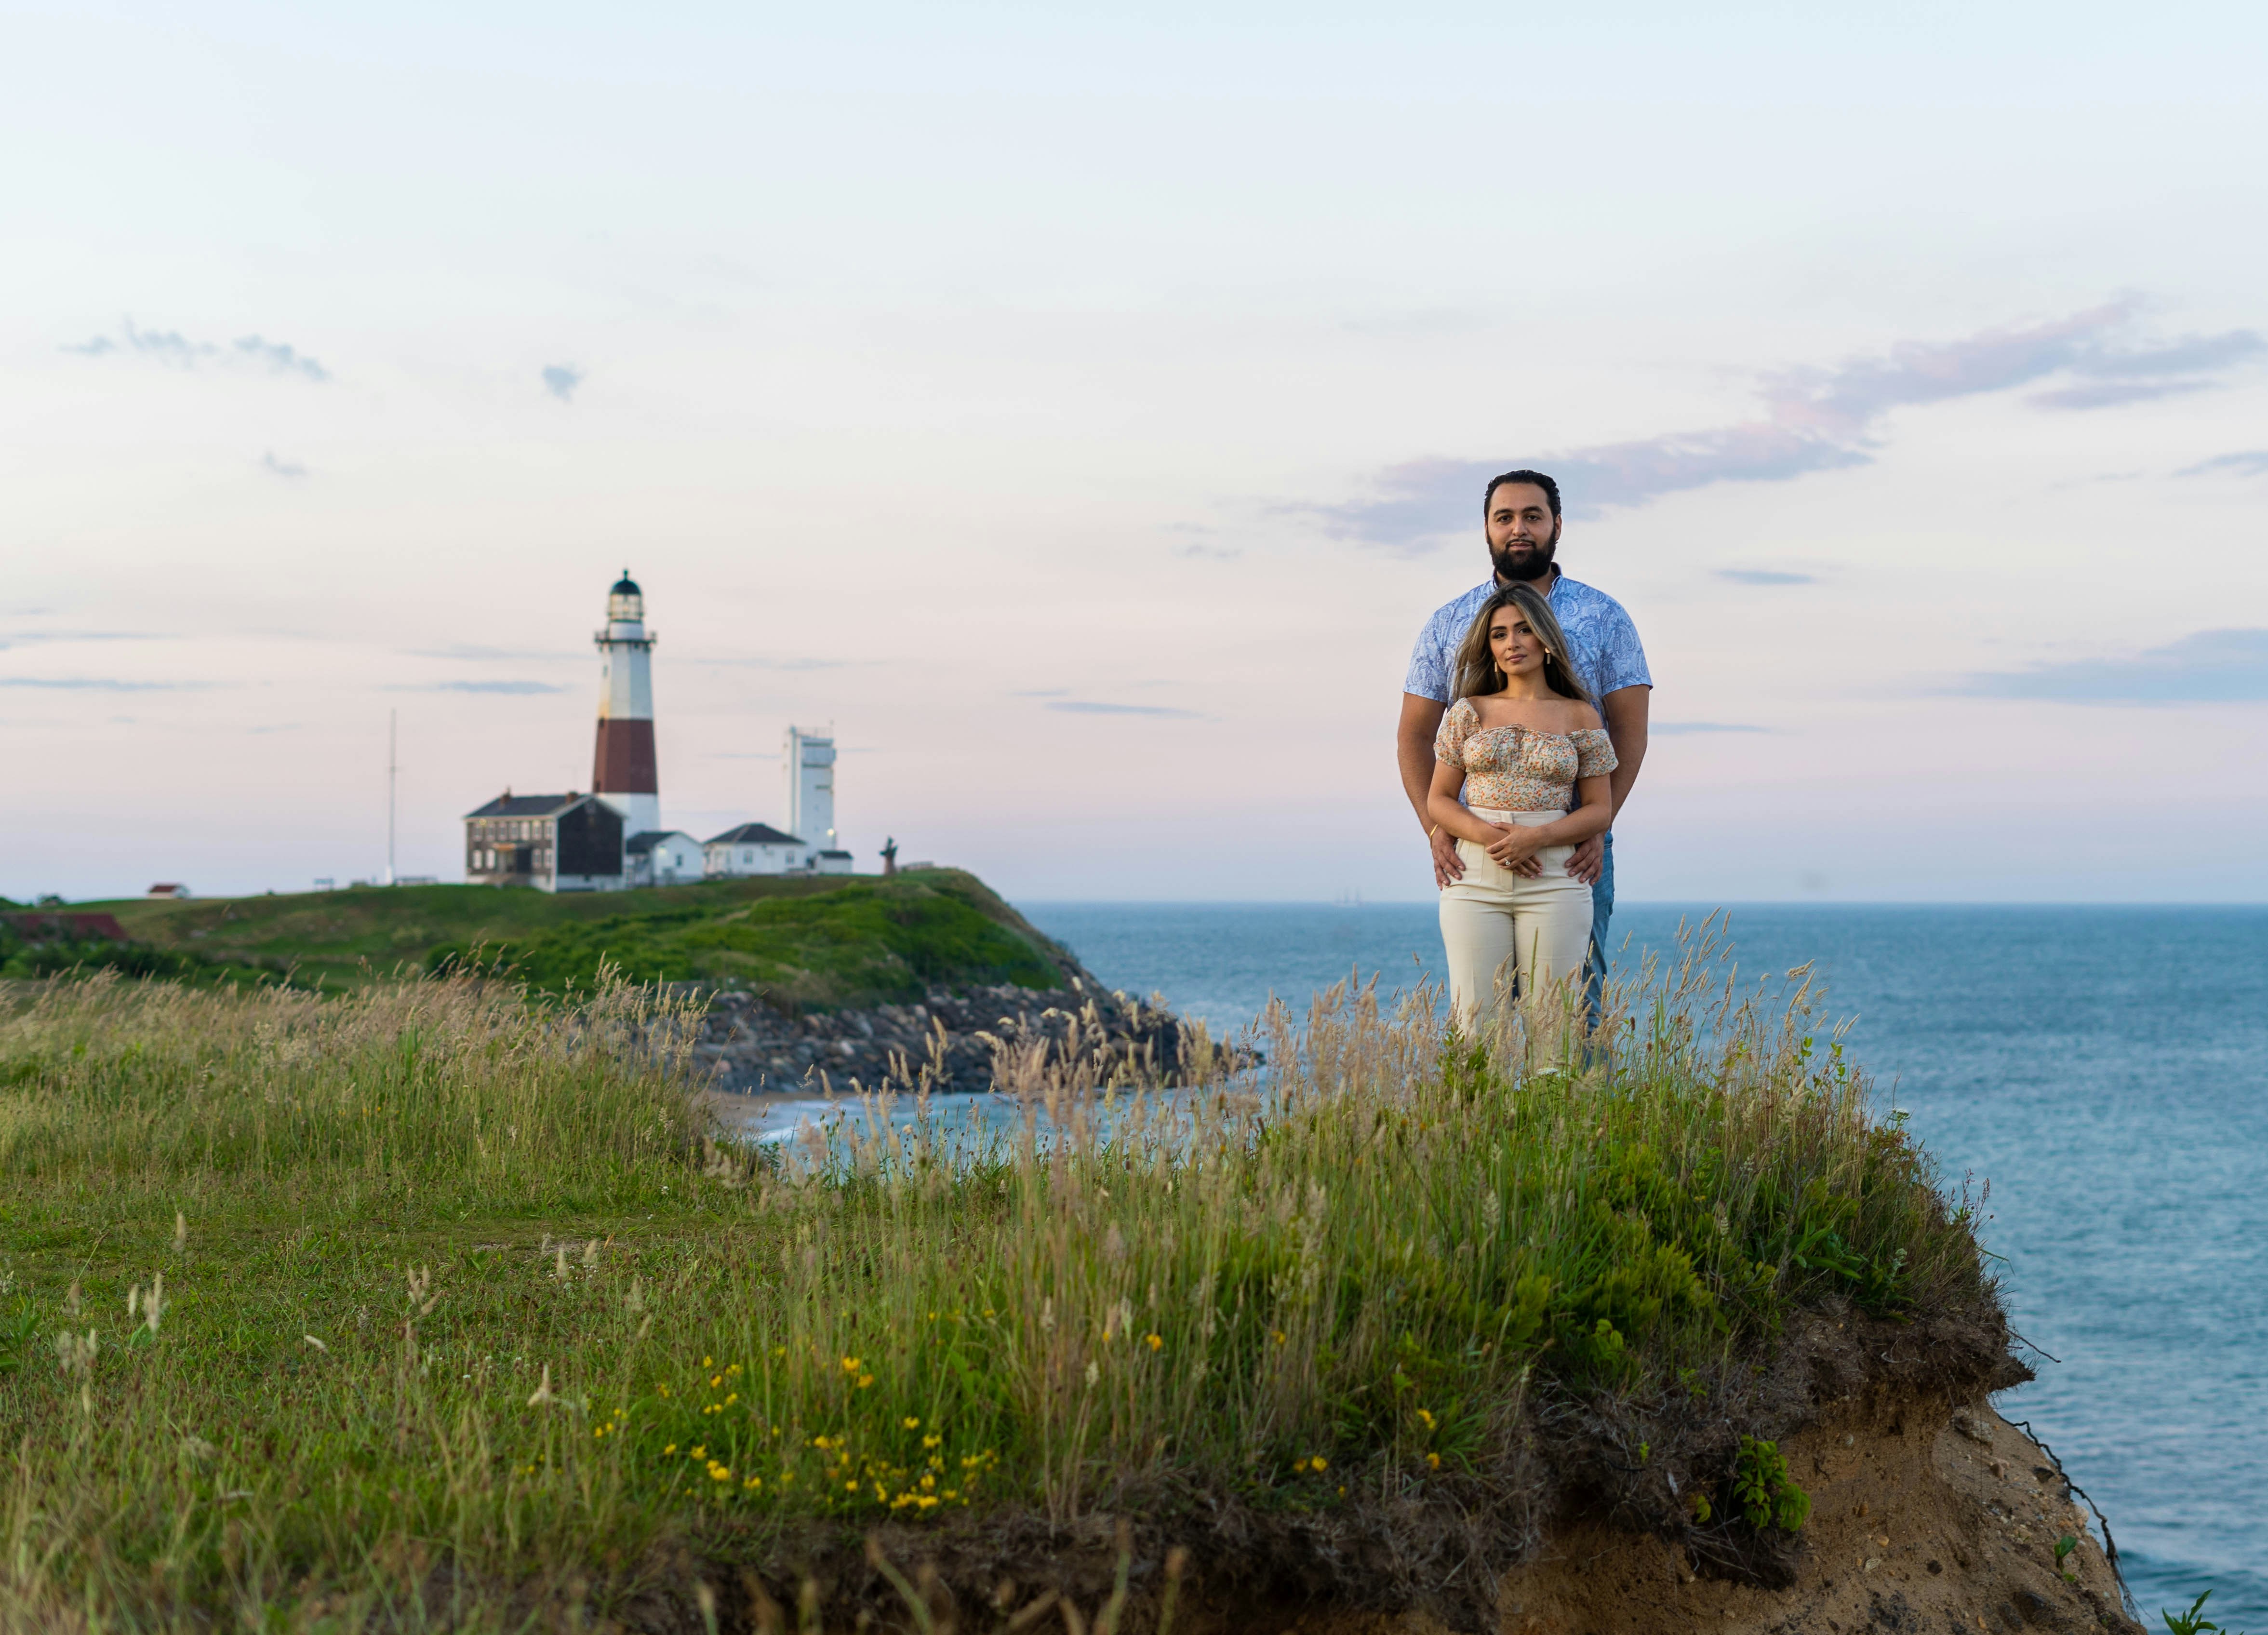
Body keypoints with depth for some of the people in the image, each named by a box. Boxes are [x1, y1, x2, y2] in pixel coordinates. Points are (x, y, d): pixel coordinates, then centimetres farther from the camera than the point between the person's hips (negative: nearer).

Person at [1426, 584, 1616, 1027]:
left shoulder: (1580, 716, 7)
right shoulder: (1470, 712, 10)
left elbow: (1598, 811, 6)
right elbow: (1438, 800, 9)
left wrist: (1537, 837, -12)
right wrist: (1486, 835, -11)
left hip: (1555, 884, -1)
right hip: (1475, 880, 1)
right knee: (1475, 1026, -5)